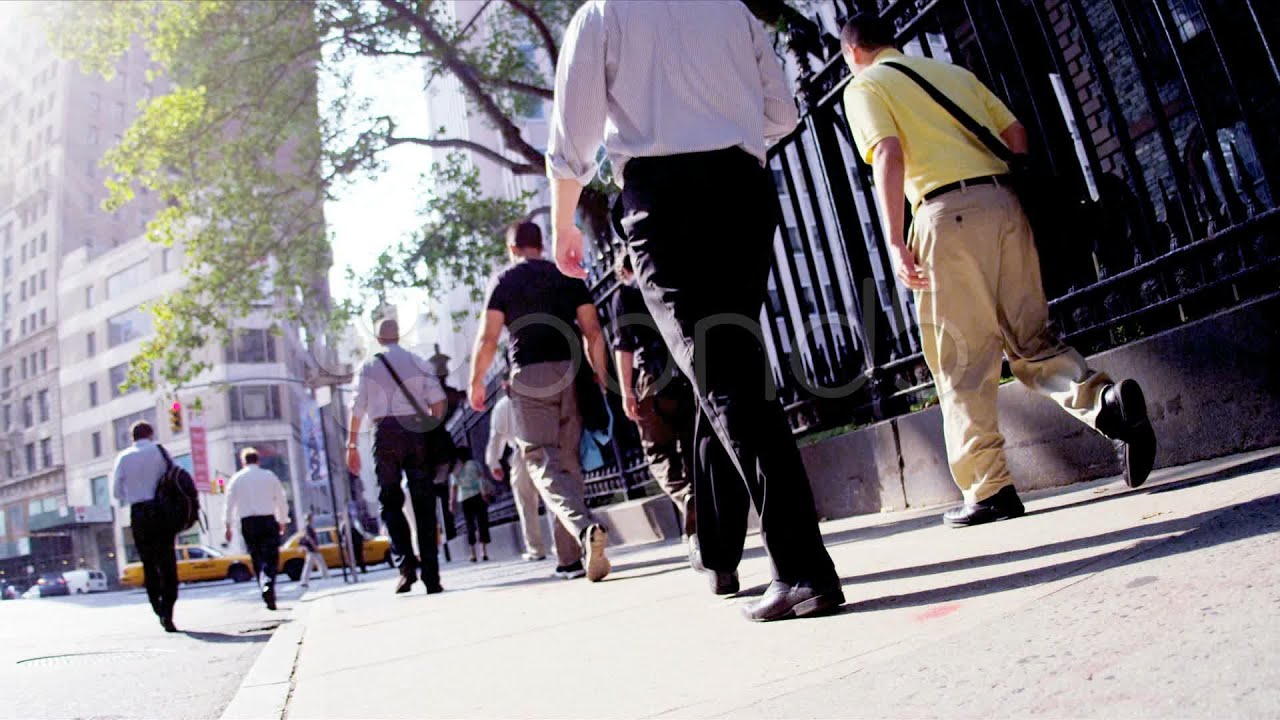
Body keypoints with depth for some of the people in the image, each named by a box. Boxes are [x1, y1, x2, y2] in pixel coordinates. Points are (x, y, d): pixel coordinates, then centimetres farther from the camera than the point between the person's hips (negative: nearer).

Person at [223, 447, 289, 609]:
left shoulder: (236, 479, 6)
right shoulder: (270, 476, 5)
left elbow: (229, 503, 2)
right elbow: (281, 500, 8)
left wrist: (228, 525, 6)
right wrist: (283, 521, 18)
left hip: (248, 522, 1)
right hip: (268, 520, -1)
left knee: (257, 558, 9)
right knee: (271, 557, -2)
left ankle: (266, 590, 4)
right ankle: (268, 585, -25)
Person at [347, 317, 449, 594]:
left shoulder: (369, 366, 9)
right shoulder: (418, 363, 11)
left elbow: (357, 408, 3)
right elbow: (438, 400, 1)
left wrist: (351, 446, 6)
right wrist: (433, 432, 8)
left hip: (386, 433, -1)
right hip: (417, 430, 1)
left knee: (391, 502, 6)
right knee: (423, 505, 2)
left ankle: (406, 563, -13)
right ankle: (431, 577, 1)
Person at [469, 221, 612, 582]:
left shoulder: (504, 281, 6)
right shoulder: (568, 277, 14)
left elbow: (487, 339, -2)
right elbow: (593, 332, 7)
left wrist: (476, 382, 9)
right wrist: (600, 377, 12)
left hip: (529, 375, -3)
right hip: (570, 371, 4)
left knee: (542, 462, -5)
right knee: (569, 461, 10)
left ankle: (585, 528, -29)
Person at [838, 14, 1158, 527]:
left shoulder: (864, 87, 9)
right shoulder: (954, 71, 28)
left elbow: (888, 154, -9)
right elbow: (1015, 132, 19)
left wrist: (895, 241, -15)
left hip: (950, 213, -6)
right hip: (1004, 201, 6)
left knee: (963, 361, -1)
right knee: (1031, 340, 11)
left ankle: (989, 490, -1)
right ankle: (1107, 400, -14)